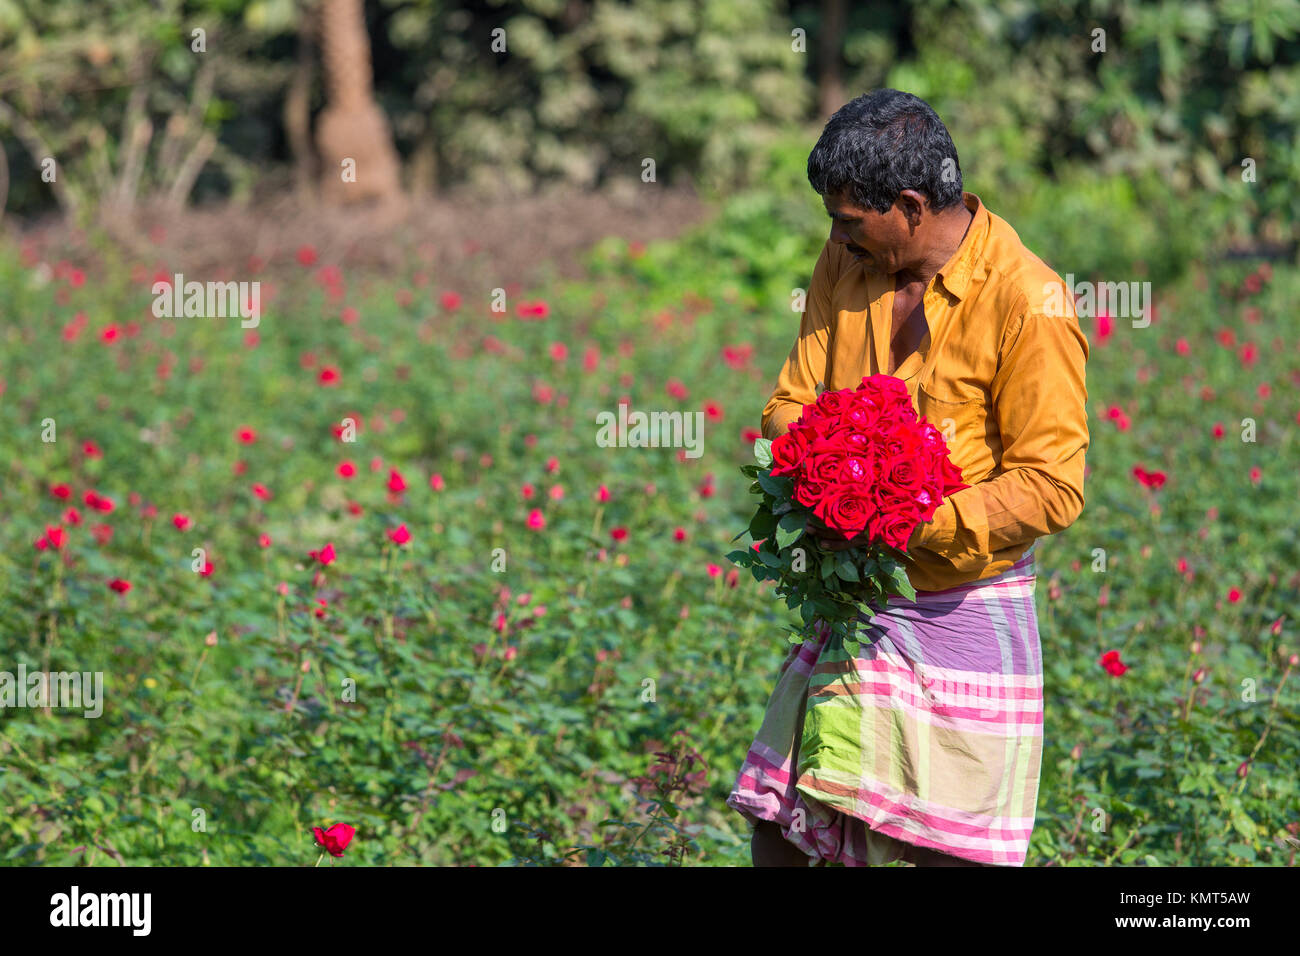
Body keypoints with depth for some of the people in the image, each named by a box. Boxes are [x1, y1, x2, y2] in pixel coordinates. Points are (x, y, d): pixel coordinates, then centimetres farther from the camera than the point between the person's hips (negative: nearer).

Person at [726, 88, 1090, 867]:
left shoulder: (1029, 303, -16)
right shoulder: (846, 265, 4)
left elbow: (1051, 489, -18)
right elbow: (793, 402, 11)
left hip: (964, 618, -6)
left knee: (949, 850, -2)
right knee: (781, 832, 10)